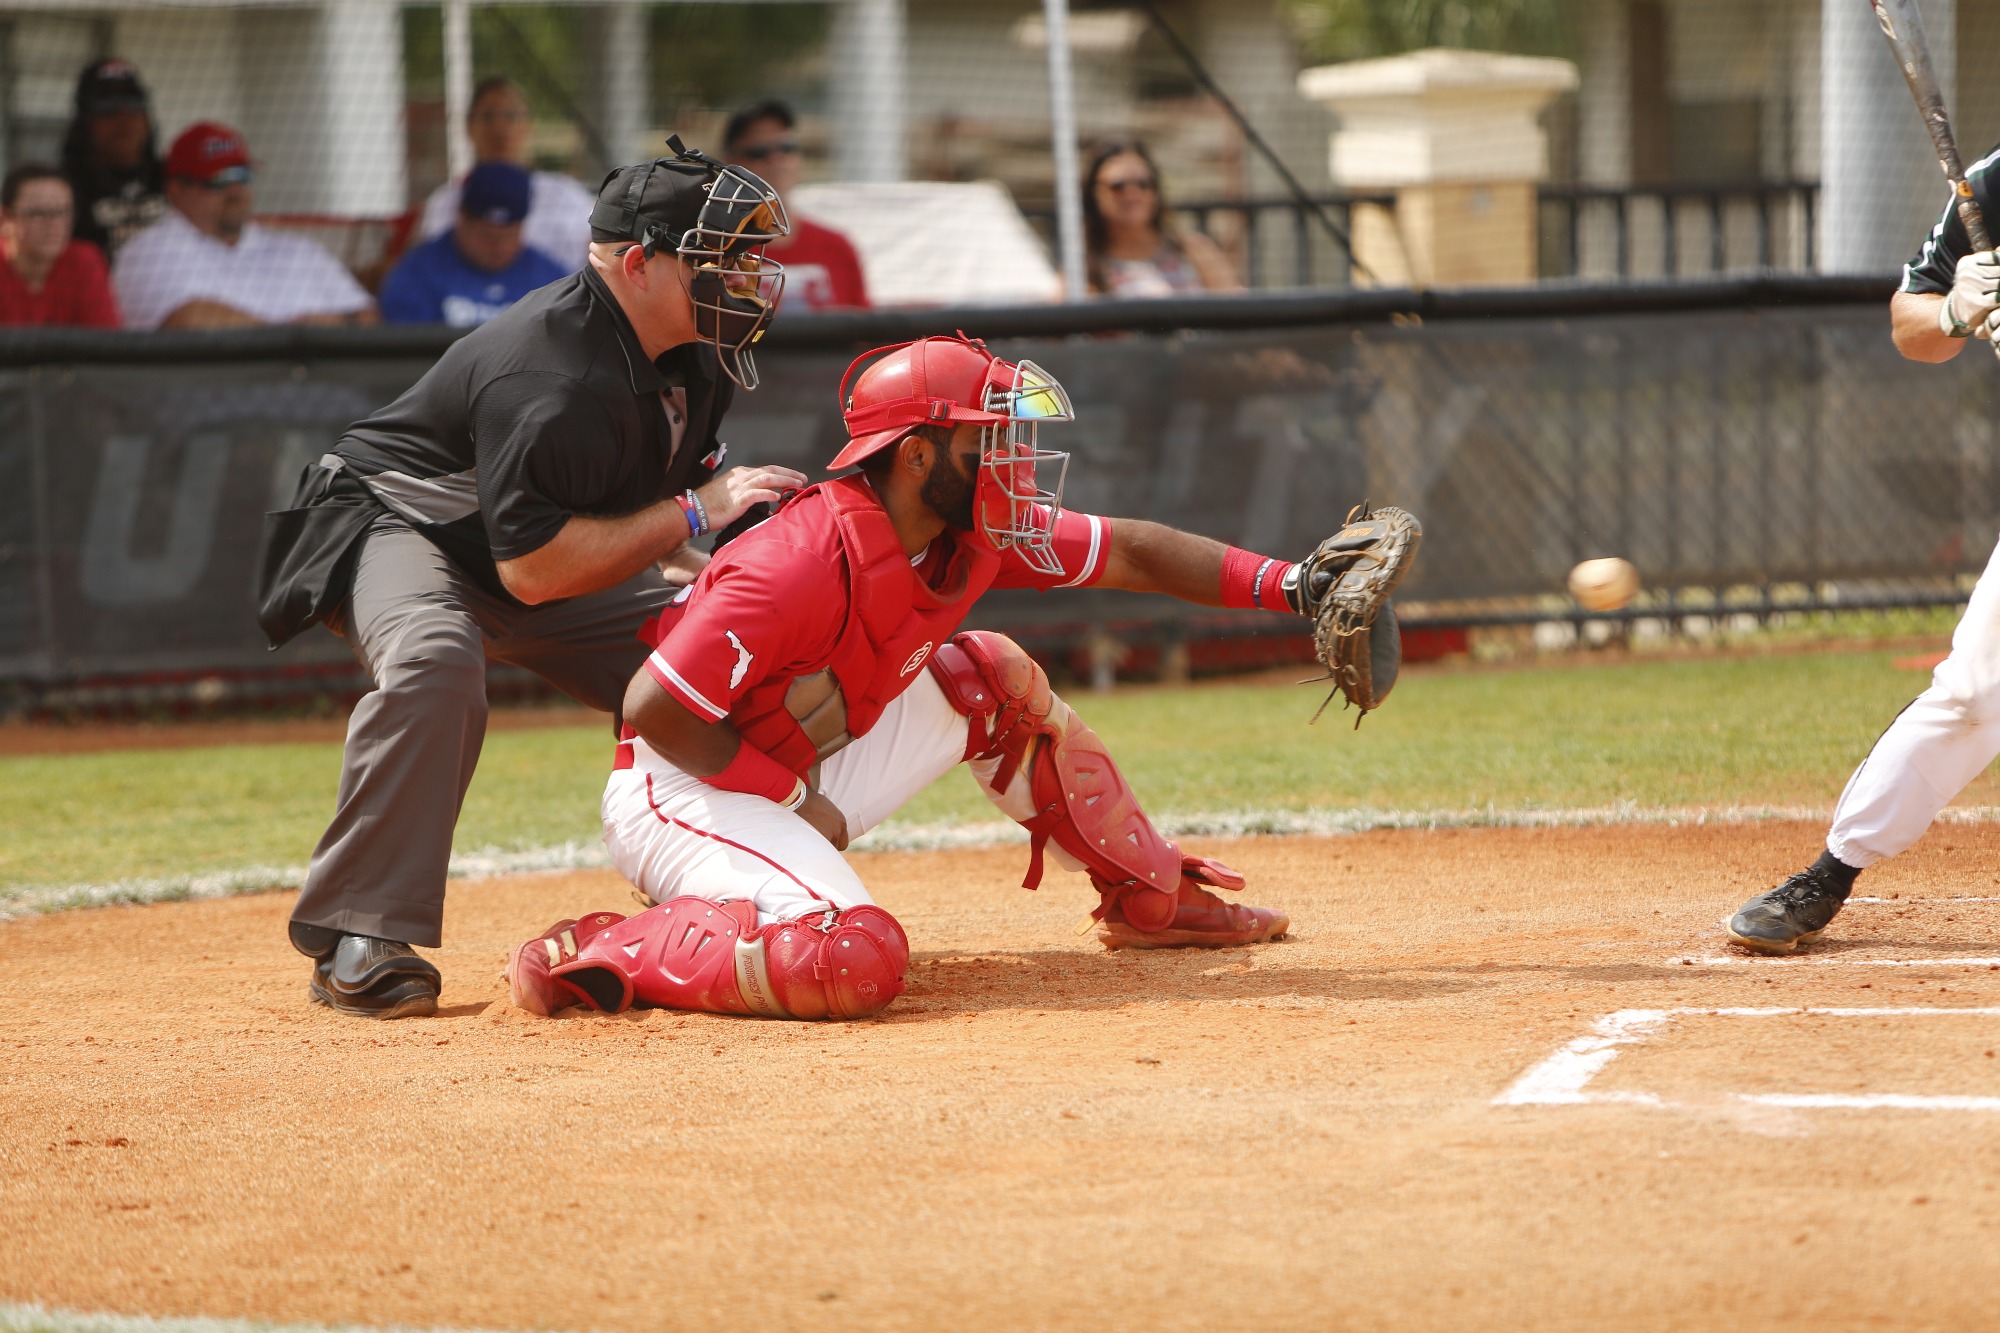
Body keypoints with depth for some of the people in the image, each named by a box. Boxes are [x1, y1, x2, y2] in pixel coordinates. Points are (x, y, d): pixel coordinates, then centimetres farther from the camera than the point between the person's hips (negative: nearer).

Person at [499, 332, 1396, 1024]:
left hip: (805, 779, 9)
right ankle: (606, 953, -18)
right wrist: (796, 802, -19)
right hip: (683, 793, -9)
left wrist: (1292, 586, -8)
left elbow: (1130, 555, 3)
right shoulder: (807, 563, -28)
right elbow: (655, 711, -27)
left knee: (991, 681, 13)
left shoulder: (973, 533, -2)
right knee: (858, 960, -33)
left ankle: (1154, 901, 26)